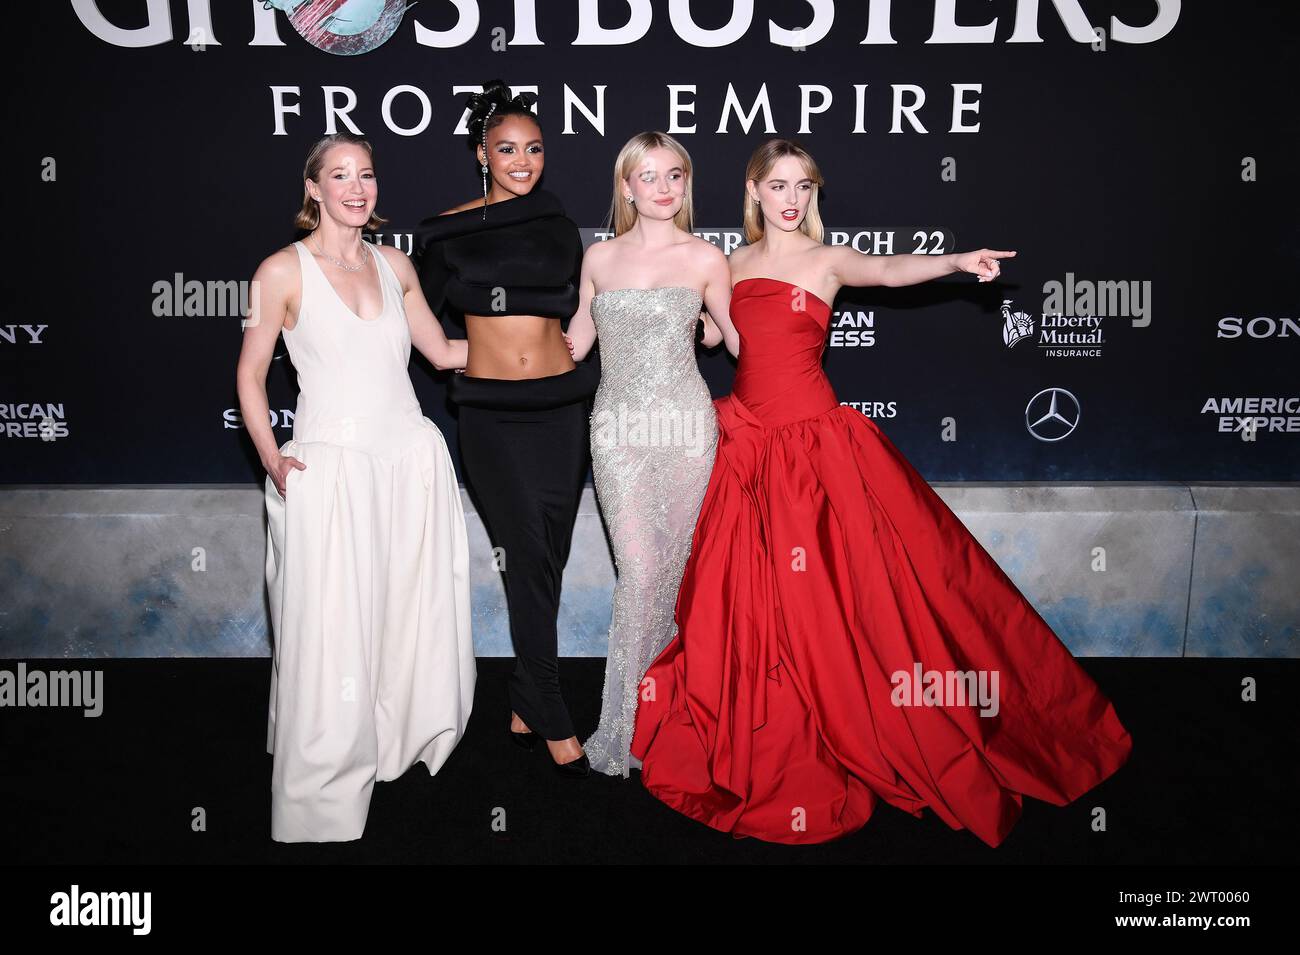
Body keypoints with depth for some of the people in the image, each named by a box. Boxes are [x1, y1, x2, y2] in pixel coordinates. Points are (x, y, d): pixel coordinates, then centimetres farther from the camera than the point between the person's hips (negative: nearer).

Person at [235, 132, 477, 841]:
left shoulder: (393, 264, 11)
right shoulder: (284, 270, -2)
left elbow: (442, 350, 19)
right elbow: (250, 374, 1)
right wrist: (274, 461, -9)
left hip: (412, 462, 5)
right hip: (331, 468, -4)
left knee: (416, 628, 11)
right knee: (332, 643, -3)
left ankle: (399, 748, 34)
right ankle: (321, 809, 14)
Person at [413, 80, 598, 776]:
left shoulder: (559, 227, 11)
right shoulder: (448, 232, 2)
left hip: (560, 407, 3)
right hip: (492, 414, -3)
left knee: (545, 561, 6)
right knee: (530, 559, -7)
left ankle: (526, 708, 19)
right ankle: (553, 719, 2)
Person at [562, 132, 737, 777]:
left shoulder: (705, 258, 3)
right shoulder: (599, 257, 9)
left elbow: (738, 341, 14)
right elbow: (574, 342, 18)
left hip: (684, 426, 0)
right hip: (617, 429, 1)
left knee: (672, 566, 5)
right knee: (640, 569, -5)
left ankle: (644, 716, 22)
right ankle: (624, 726, 6)